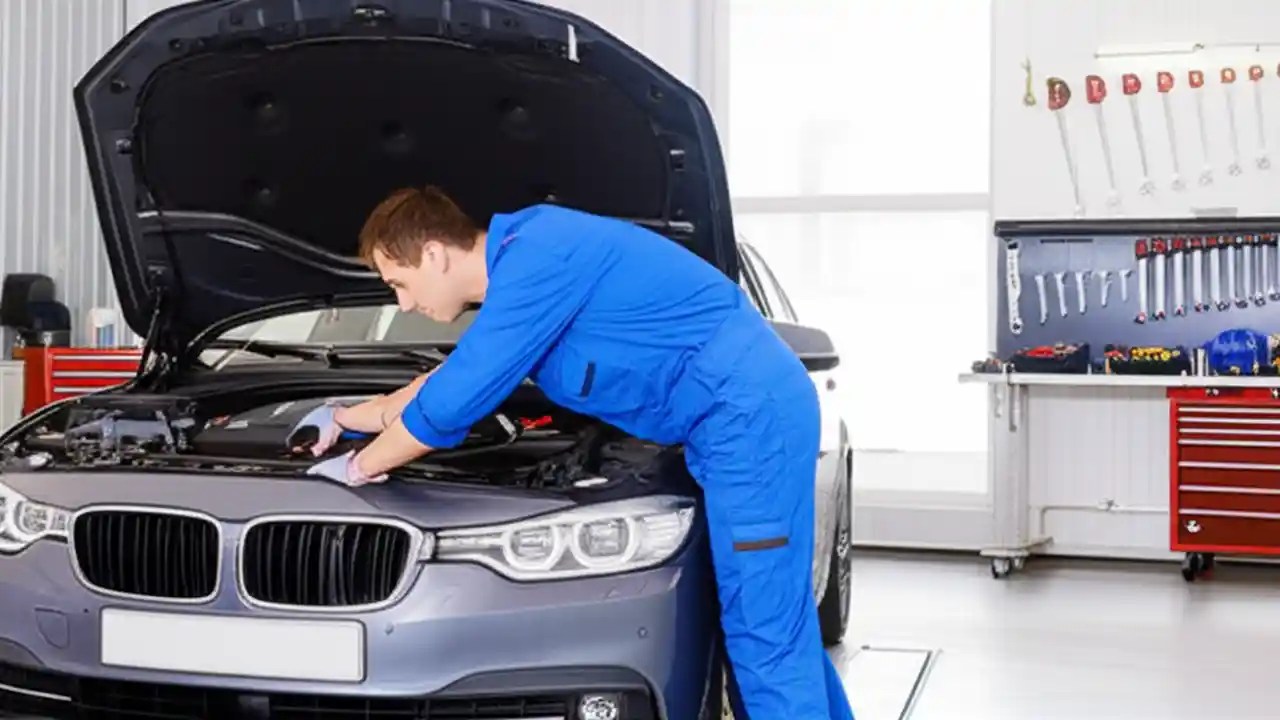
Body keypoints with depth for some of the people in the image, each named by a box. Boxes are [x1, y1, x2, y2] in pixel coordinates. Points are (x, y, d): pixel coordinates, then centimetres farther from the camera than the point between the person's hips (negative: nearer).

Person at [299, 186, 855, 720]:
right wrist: (346, 418, 32)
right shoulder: (521, 259, 14)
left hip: (747, 412, -10)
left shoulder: (532, 264, -19)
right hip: (756, 406, 10)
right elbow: (455, 377, 27)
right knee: (778, 619, 16)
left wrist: (360, 466, 0)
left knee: (763, 631, -6)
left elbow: (449, 405, -16)